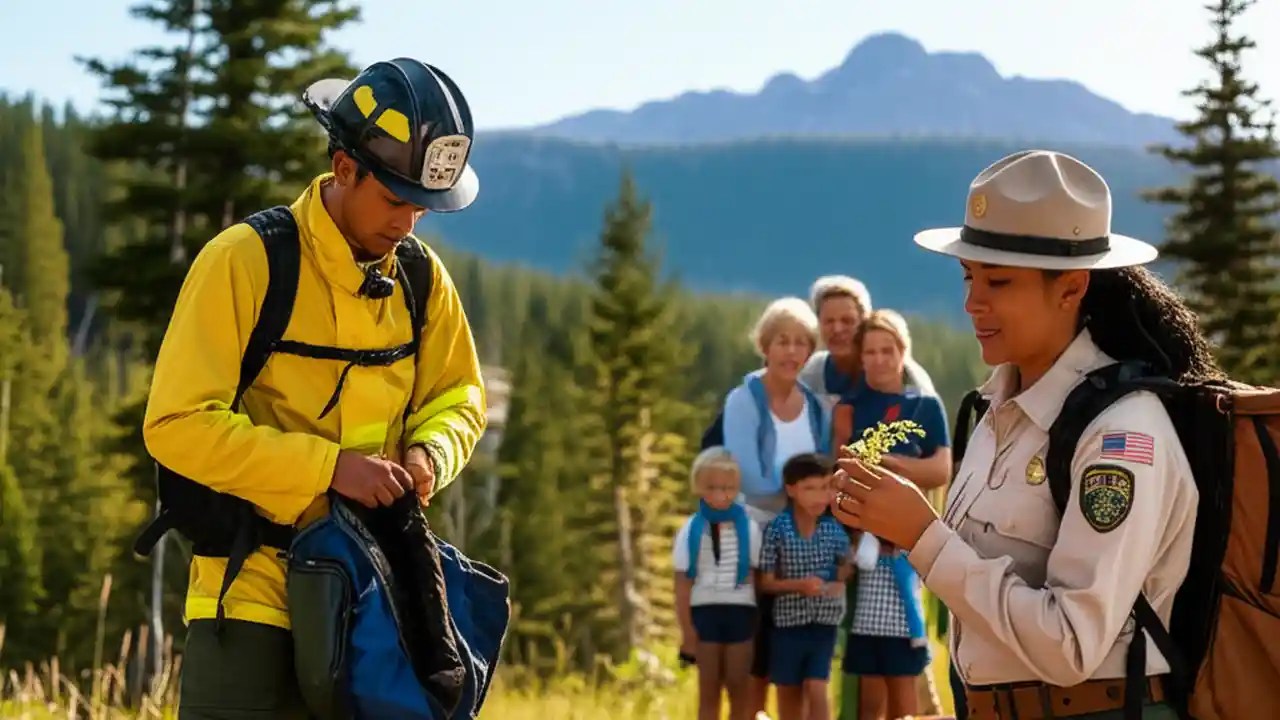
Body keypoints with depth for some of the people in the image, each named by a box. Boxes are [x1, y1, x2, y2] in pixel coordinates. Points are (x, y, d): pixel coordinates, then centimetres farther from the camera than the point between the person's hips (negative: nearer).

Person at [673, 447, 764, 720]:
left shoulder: (748, 528, -1)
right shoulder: (691, 530, -2)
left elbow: (757, 577, 0)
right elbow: (683, 584, -1)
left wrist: (760, 622, -5)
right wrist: (687, 629, -4)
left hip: (740, 613, 0)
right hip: (705, 613, 0)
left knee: (738, 690, 3)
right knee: (708, 692, 6)